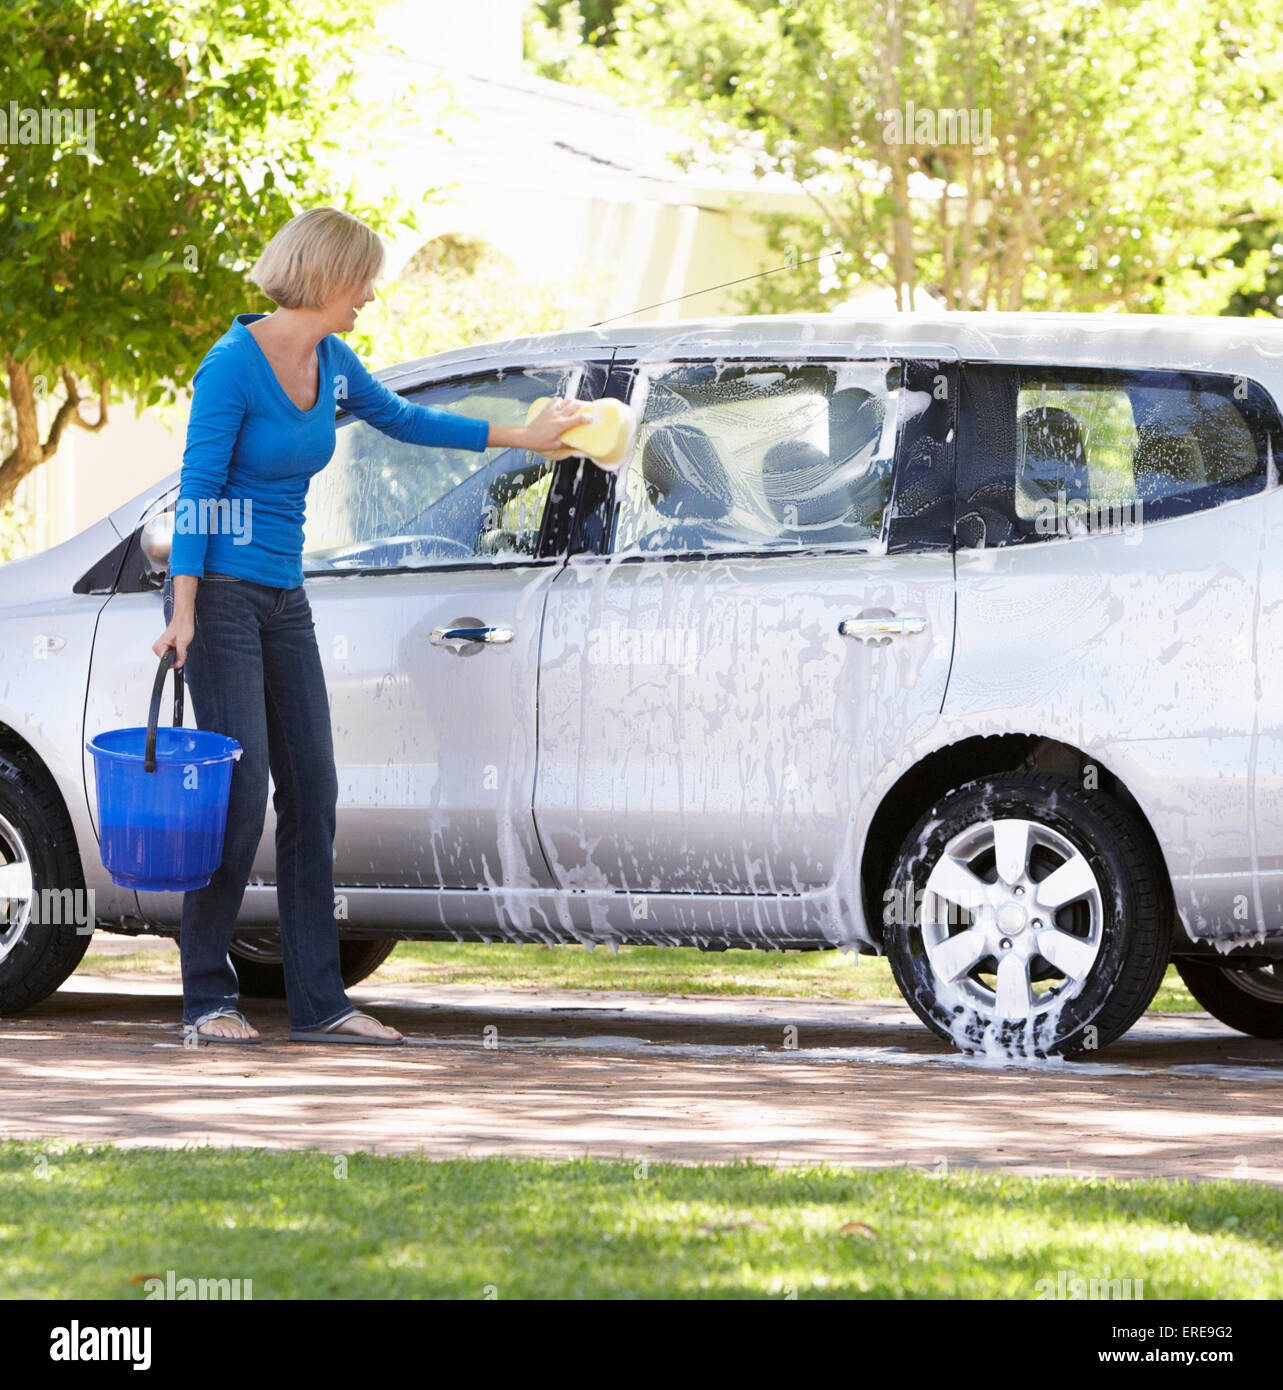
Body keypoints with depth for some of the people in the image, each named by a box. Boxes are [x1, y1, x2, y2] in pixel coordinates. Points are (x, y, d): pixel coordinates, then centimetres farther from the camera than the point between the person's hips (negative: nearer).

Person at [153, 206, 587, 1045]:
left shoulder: (331, 363, 8)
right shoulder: (234, 364, -14)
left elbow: (401, 419, 25)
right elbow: (198, 488, -16)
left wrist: (521, 438, 28)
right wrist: (183, 611, -21)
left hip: (284, 598, 8)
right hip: (222, 591, -8)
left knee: (311, 794, 3)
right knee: (241, 789, -12)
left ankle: (318, 1002, 5)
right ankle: (208, 999, -4)